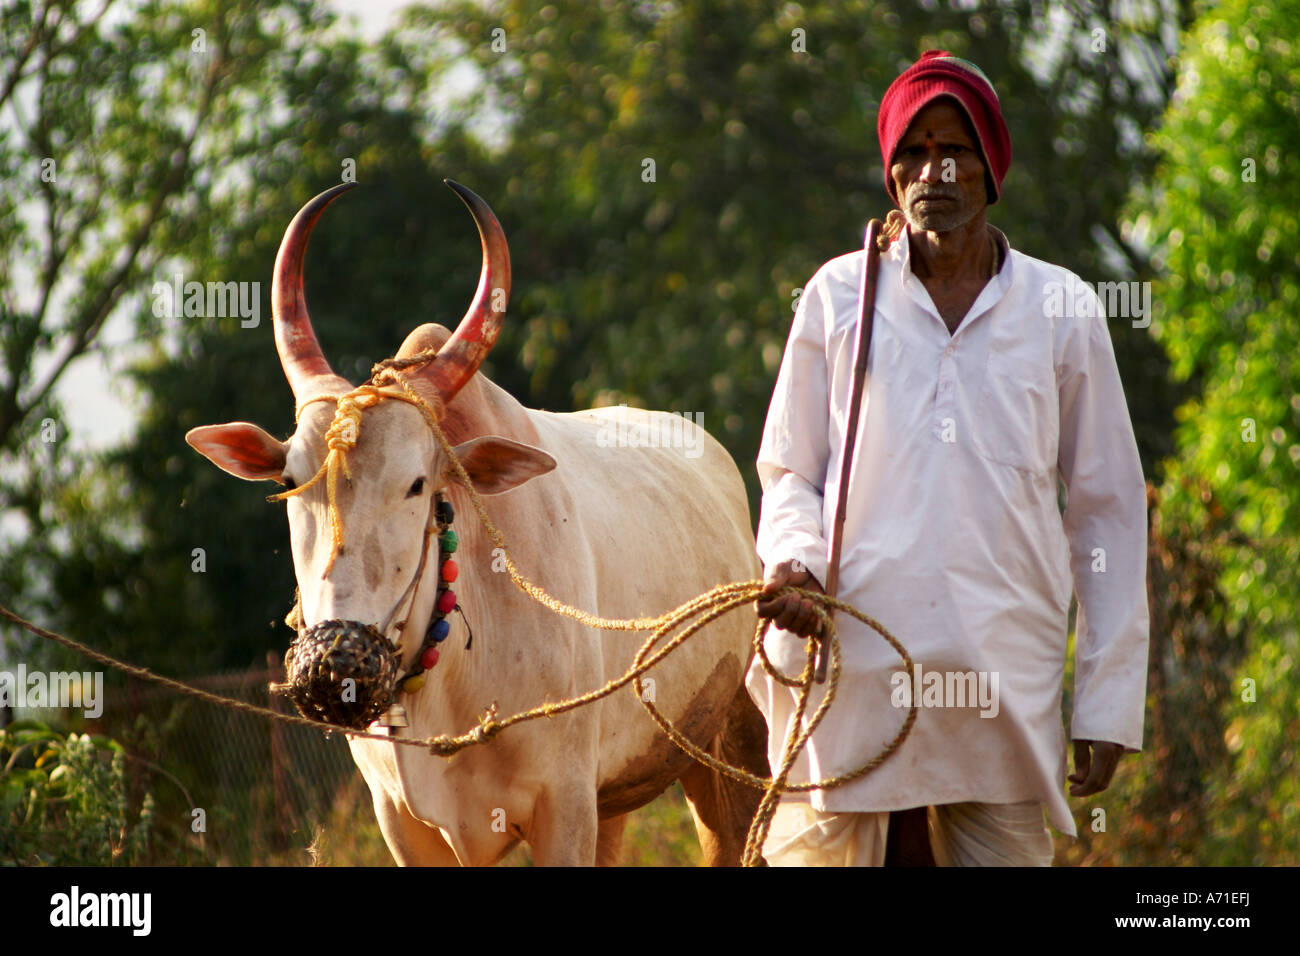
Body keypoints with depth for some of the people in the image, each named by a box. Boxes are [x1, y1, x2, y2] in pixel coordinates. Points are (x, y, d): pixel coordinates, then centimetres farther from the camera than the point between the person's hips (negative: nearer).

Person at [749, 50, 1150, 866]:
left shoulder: (1062, 311, 8)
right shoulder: (838, 296, 10)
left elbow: (1108, 508, 10)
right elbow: (790, 472, 14)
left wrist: (1110, 701, 6)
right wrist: (794, 562, -9)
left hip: (1006, 680, 0)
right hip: (848, 666, 0)